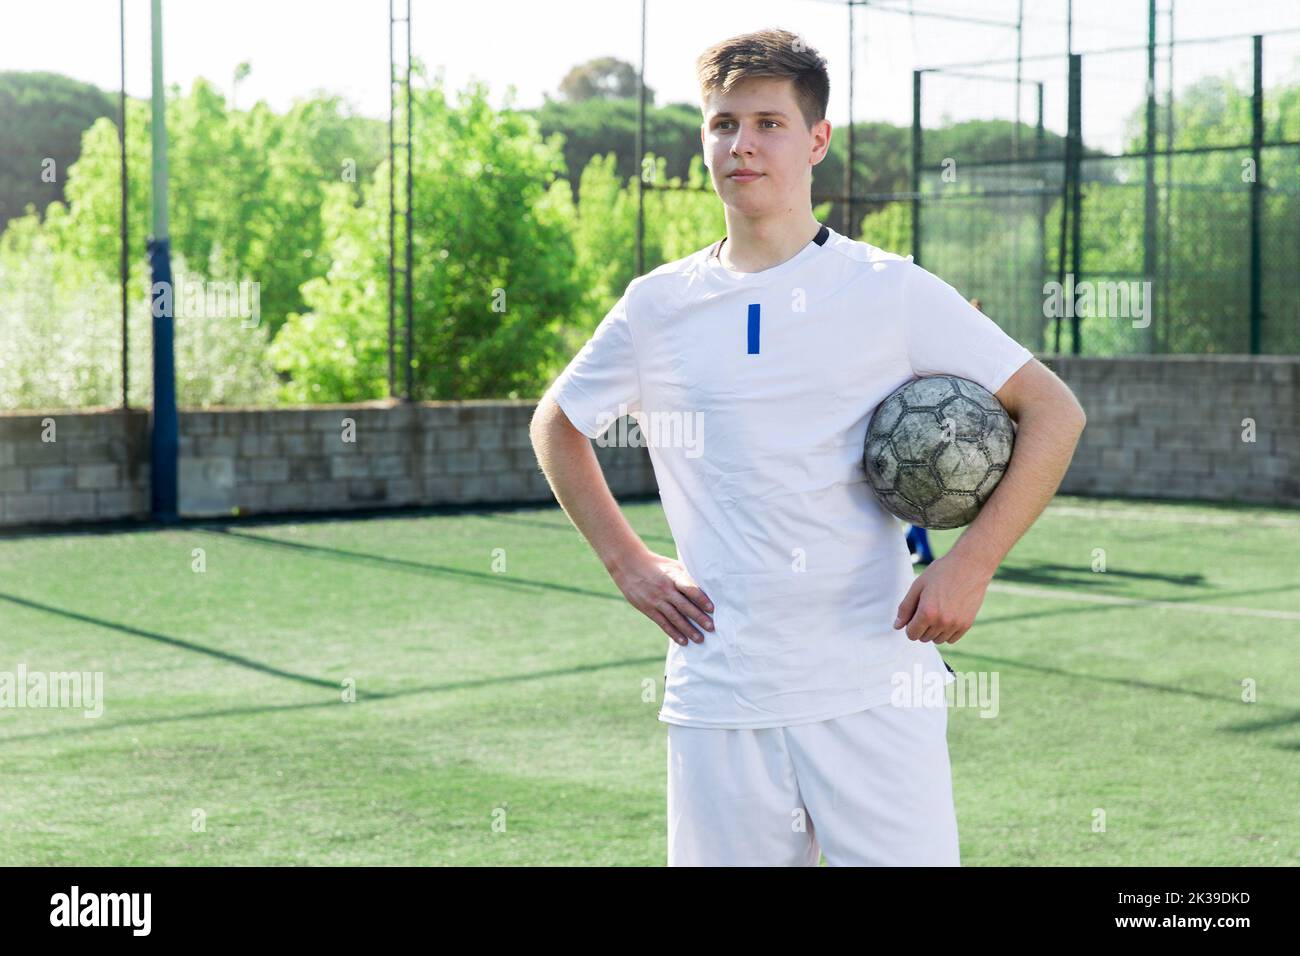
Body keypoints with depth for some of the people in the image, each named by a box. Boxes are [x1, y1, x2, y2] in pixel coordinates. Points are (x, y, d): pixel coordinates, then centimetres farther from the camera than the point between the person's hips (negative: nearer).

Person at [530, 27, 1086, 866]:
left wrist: (971, 563, -7)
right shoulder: (658, 307, 7)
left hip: (876, 694, -2)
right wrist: (628, 561, 12)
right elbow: (556, 425, 23)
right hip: (717, 696, 2)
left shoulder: (892, 293, 0)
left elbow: (1054, 411, 4)